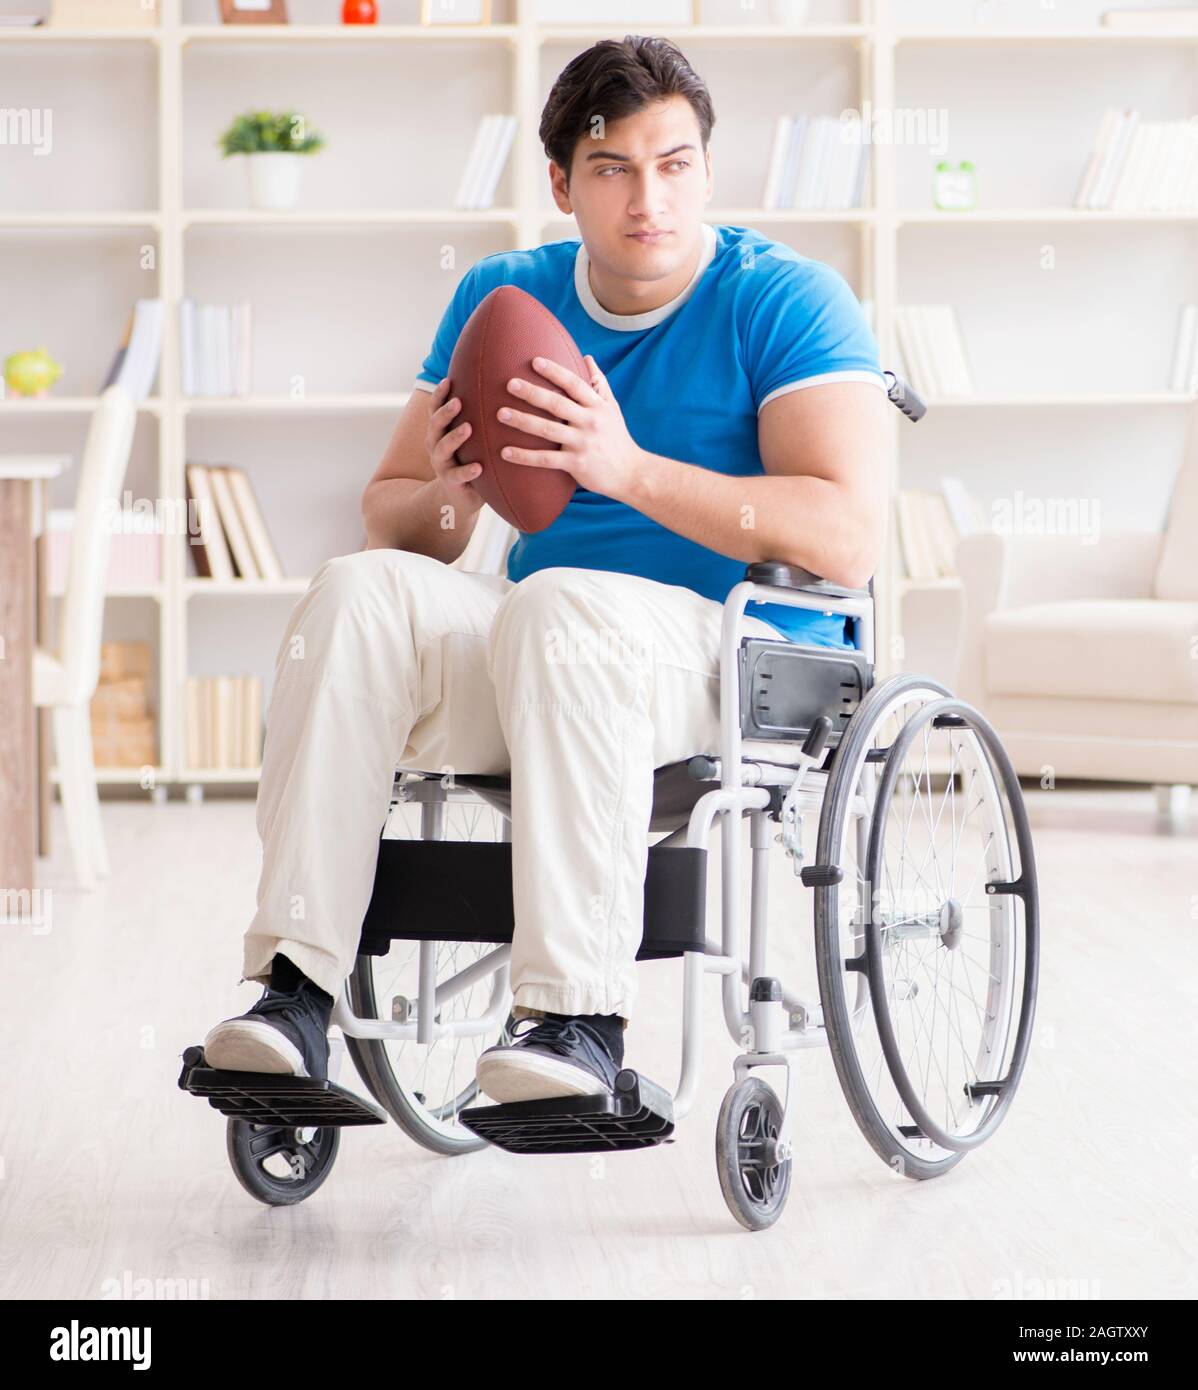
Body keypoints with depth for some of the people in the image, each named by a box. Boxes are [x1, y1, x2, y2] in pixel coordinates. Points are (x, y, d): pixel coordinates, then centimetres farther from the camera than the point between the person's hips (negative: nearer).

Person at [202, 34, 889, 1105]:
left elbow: (849, 538, -18)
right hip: (533, 658, 5)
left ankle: (581, 1015, -38)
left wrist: (631, 469, -24)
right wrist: (445, 499, -10)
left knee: (561, 605, -36)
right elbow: (388, 510, 15)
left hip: (746, 657, -5)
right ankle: (296, 989, -29)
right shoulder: (501, 297, 12)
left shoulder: (788, 301, -4)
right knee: (358, 590, -22)